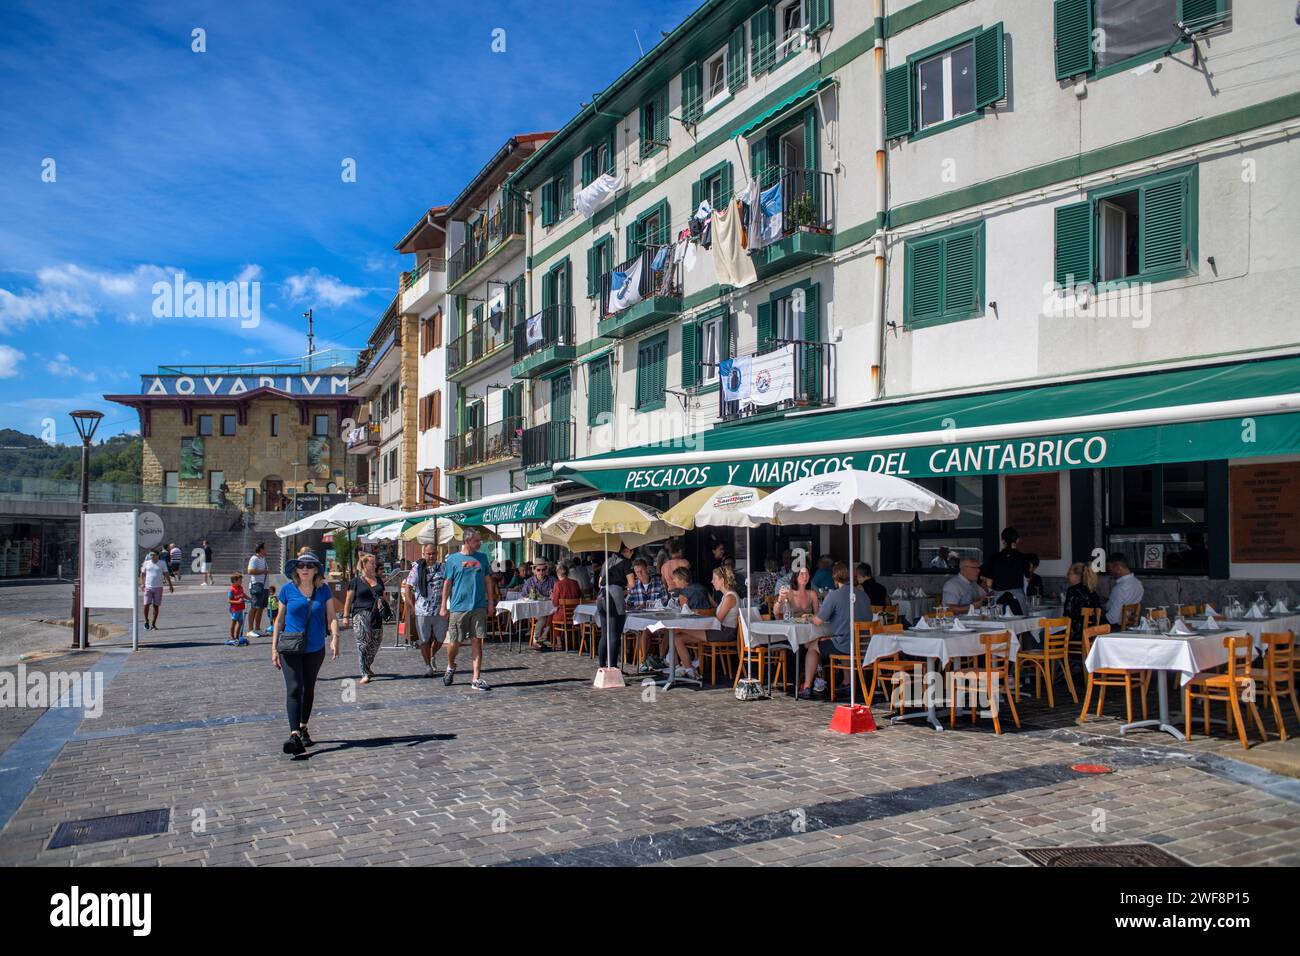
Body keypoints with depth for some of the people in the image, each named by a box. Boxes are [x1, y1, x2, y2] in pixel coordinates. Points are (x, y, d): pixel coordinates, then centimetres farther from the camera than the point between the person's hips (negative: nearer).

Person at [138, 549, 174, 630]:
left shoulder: (162, 564, 3)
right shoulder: (146, 563, 6)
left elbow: (166, 575, 3)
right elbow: (142, 574, 13)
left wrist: (170, 585, -1)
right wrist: (142, 584, -1)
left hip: (158, 587, -1)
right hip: (148, 587, 1)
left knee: (156, 606, 2)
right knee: (146, 604, -8)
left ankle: (153, 624, 11)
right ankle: (146, 621, 14)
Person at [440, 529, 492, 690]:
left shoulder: (482, 558, 10)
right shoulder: (453, 559, 1)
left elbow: (487, 580, 14)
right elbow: (447, 583, 2)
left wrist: (490, 602, 9)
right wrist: (444, 606, 0)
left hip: (479, 606, 2)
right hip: (458, 607, -2)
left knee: (477, 642, 0)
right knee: (454, 642, 3)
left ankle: (476, 679, 3)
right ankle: (450, 667, 32)